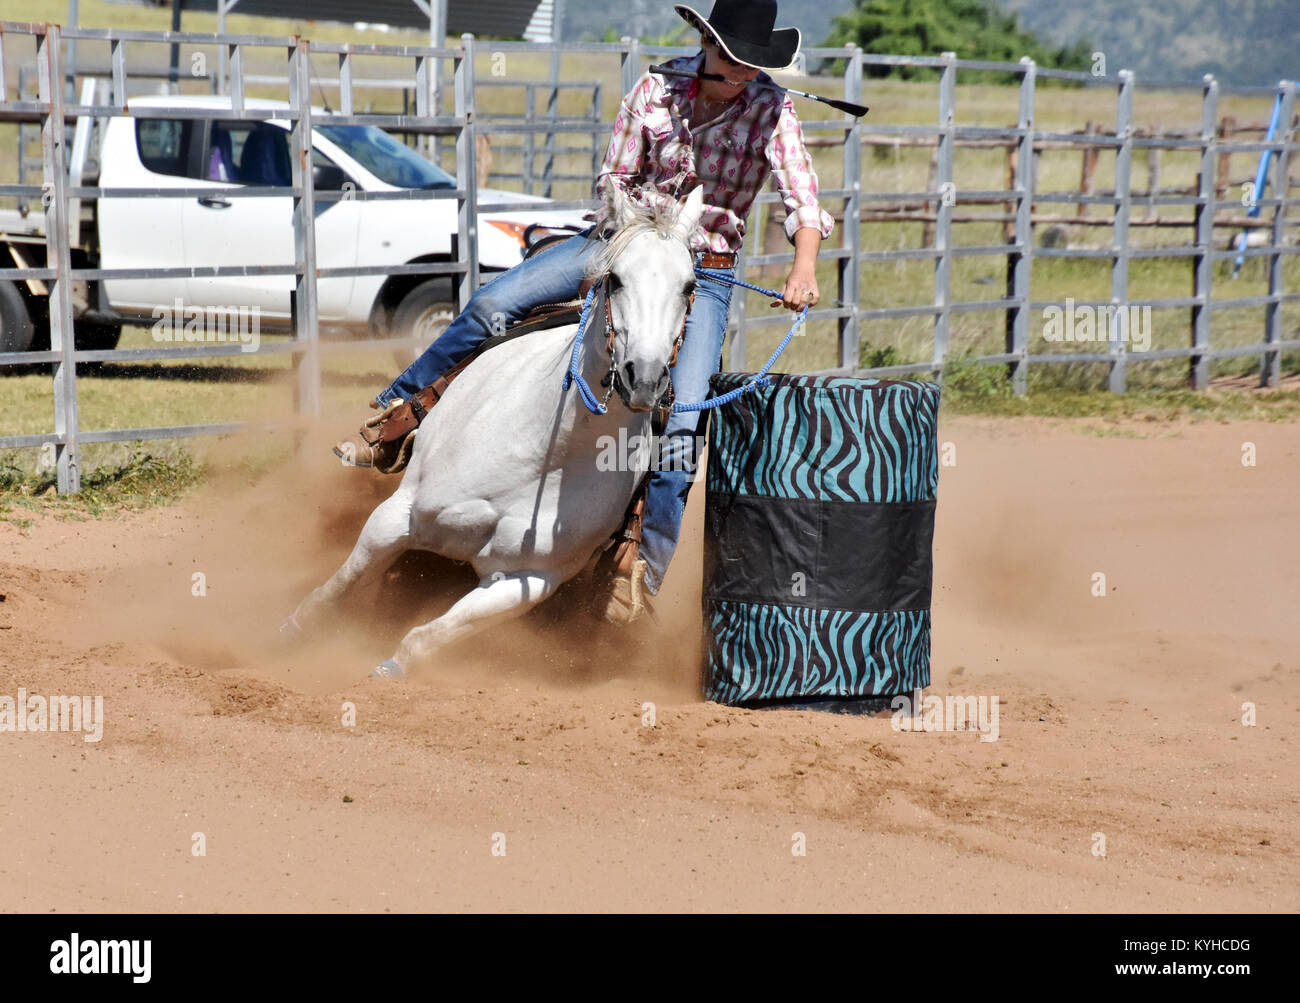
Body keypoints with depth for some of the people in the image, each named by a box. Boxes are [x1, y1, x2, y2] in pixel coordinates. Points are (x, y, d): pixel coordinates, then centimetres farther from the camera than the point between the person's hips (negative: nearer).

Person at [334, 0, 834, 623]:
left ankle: (646, 561, -14)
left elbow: (802, 201, -22)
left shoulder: (770, 111, -12)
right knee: (493, 303, -11)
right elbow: (613, 180, 0)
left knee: (683, 414, -21)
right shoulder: (655, 91, -6)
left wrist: (804, 267, -40)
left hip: (706, 273, -2)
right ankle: (393, 415, 4)